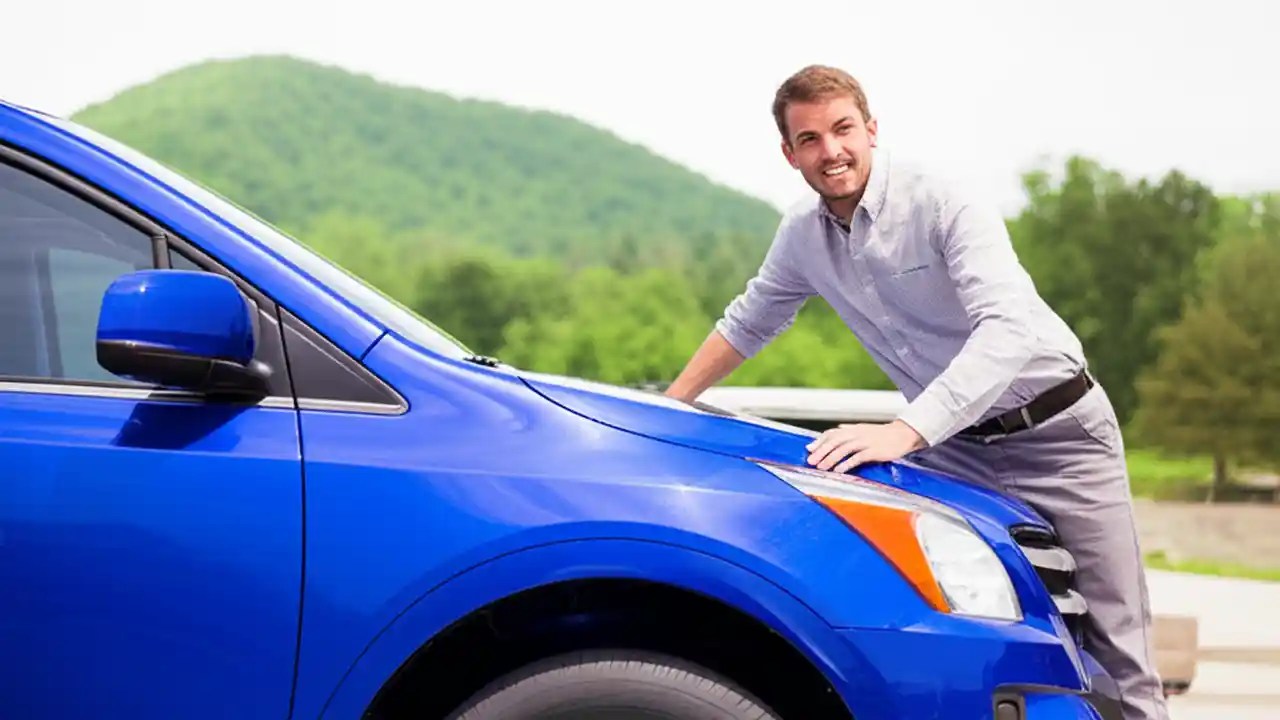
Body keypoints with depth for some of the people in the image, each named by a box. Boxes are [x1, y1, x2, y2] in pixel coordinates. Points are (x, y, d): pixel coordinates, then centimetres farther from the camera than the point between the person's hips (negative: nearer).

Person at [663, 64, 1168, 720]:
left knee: (1115, 653, -4)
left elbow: (1009, 328, -33)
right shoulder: (802, 235, 1)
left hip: (1056, 432, -5)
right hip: (954, 445, 5)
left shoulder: (944, 204, -20)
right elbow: (747, 323, 18)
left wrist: (904, 432, -42)